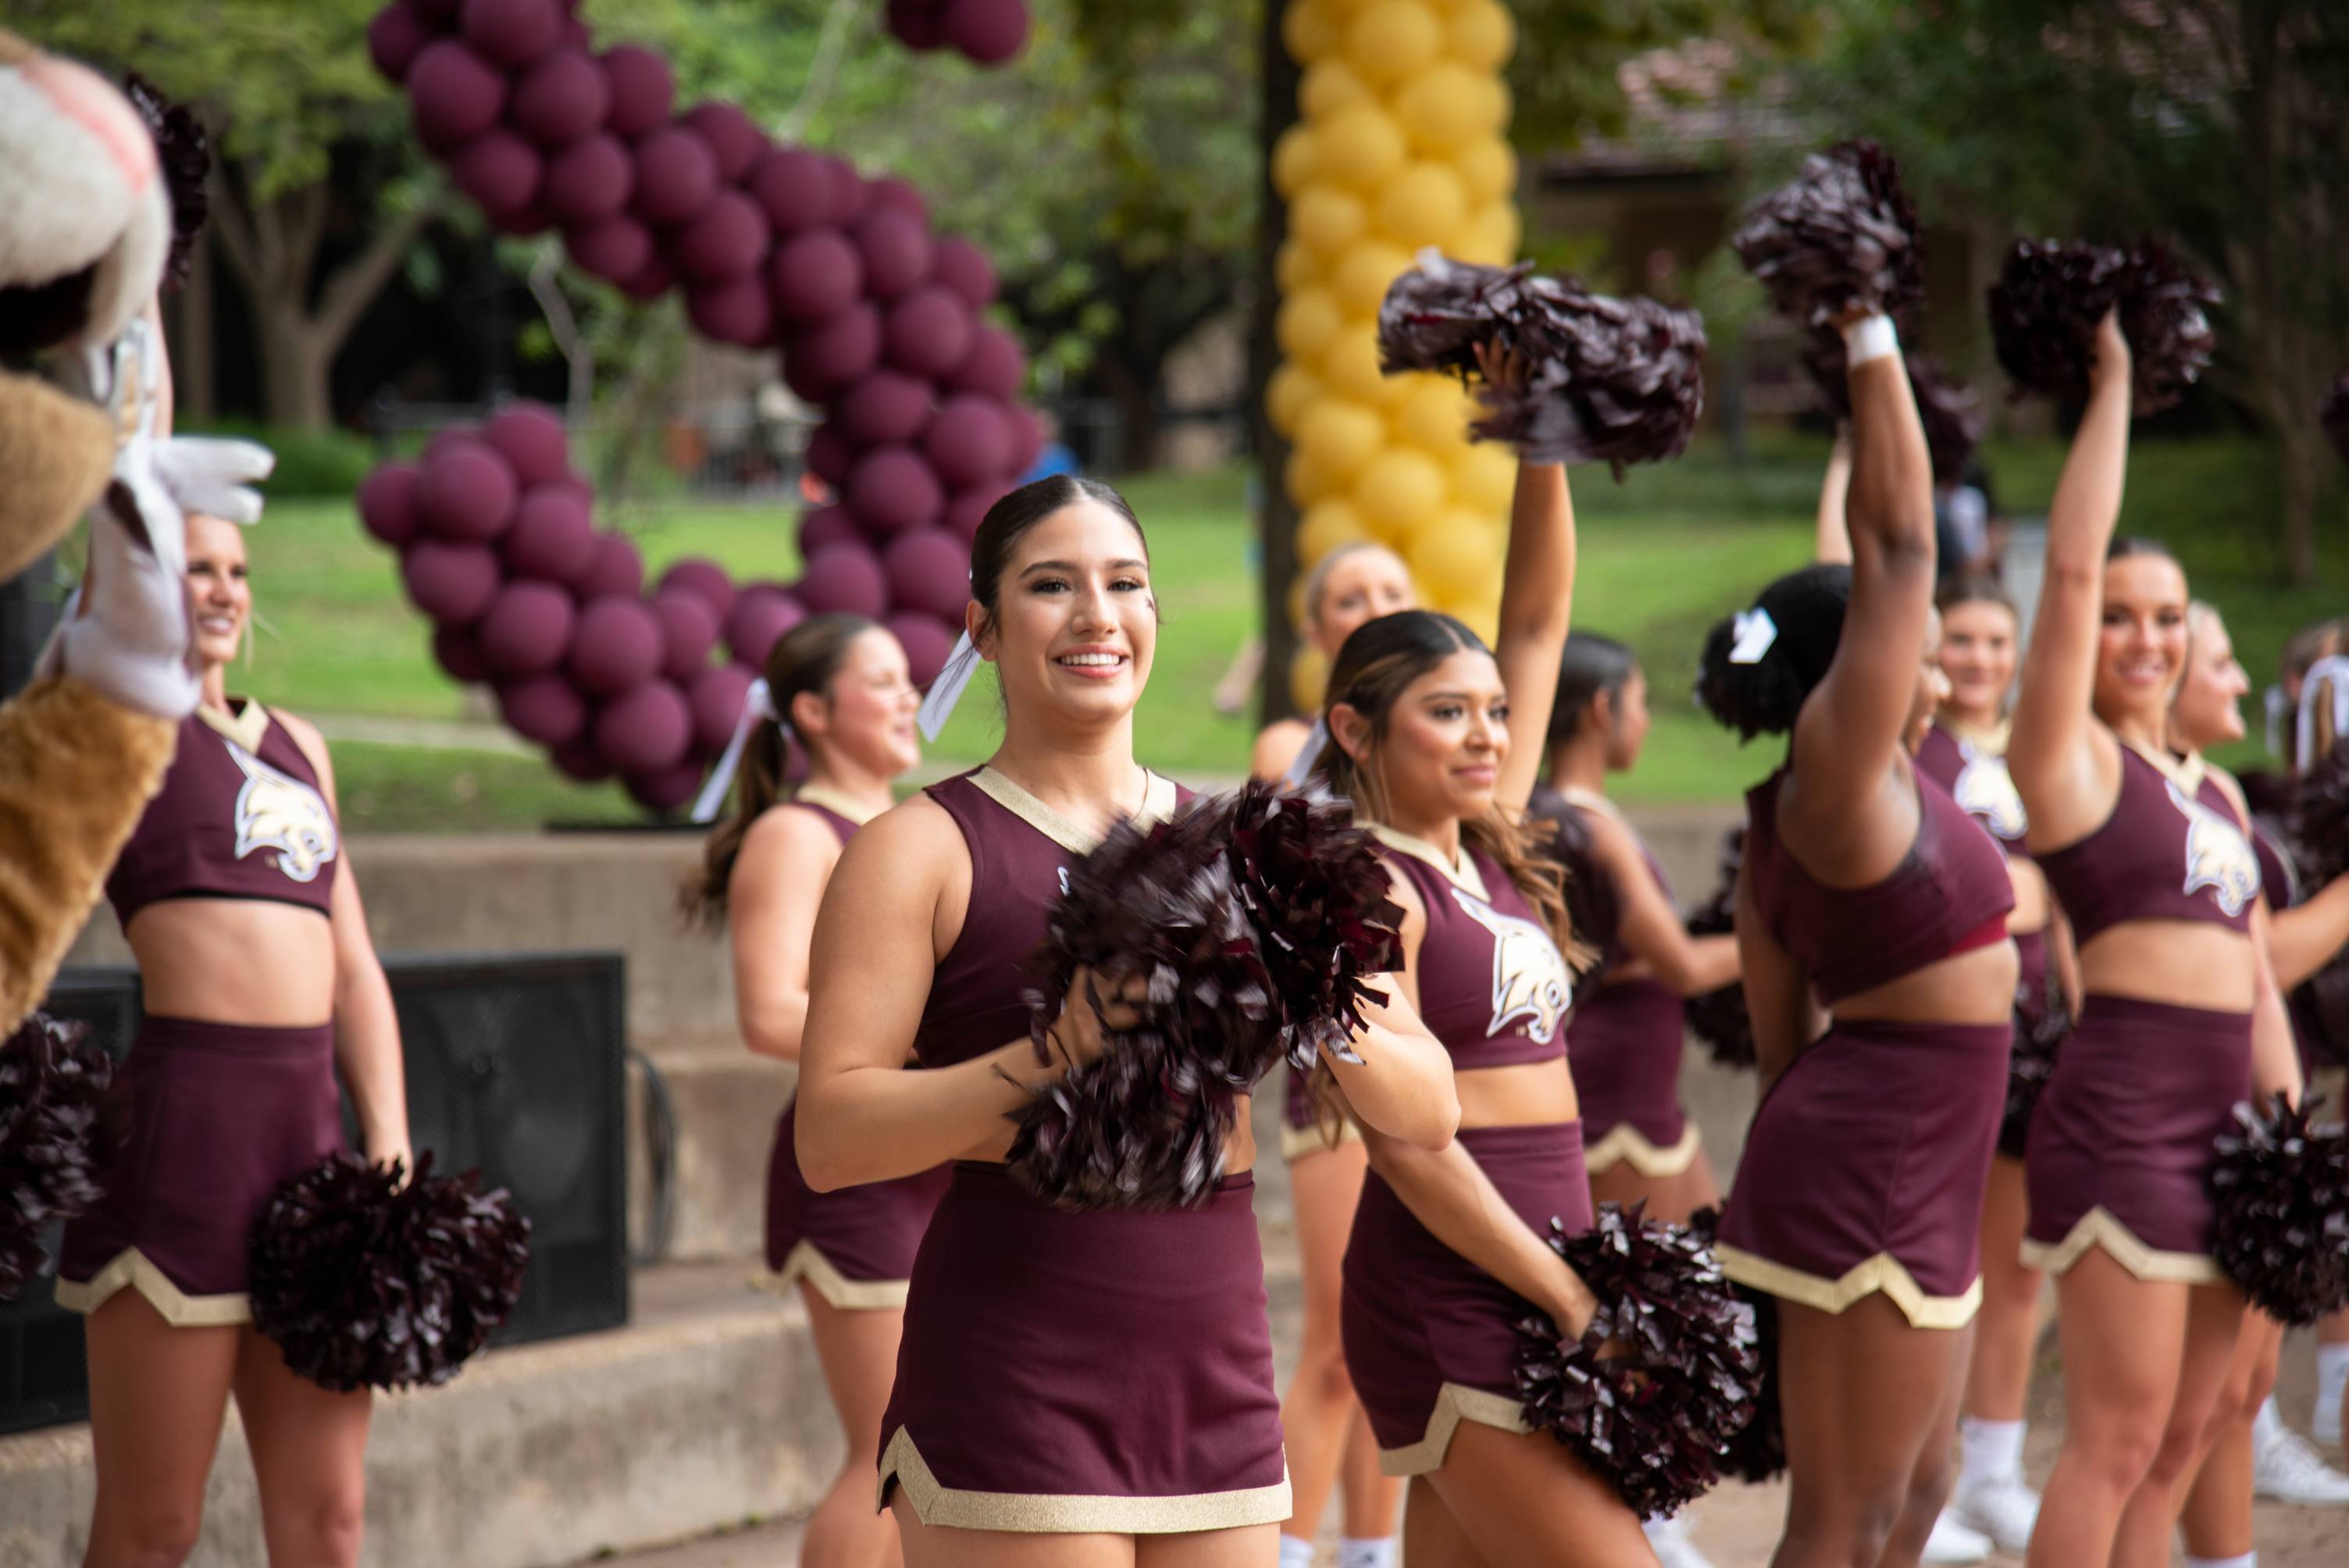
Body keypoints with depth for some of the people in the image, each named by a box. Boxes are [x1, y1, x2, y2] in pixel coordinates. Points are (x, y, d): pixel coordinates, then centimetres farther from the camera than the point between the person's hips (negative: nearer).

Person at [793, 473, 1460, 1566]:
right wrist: (1059, 1056, -23)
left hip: (1219, 1380, 5)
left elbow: (1430, 1112, 8)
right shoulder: (921, 851, 0)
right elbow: (830, 1136, -12)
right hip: (1011, 1382, -5)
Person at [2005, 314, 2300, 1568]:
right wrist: (2112, 385, -7)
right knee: (2114, 1440, -9)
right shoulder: (2069, 757, -2)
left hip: (2227, 1121, 7)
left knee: (2177, 1444, 8)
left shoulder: (2216, 792, 19)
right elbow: (2070, 568, -11)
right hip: (2119, 1117, -7)